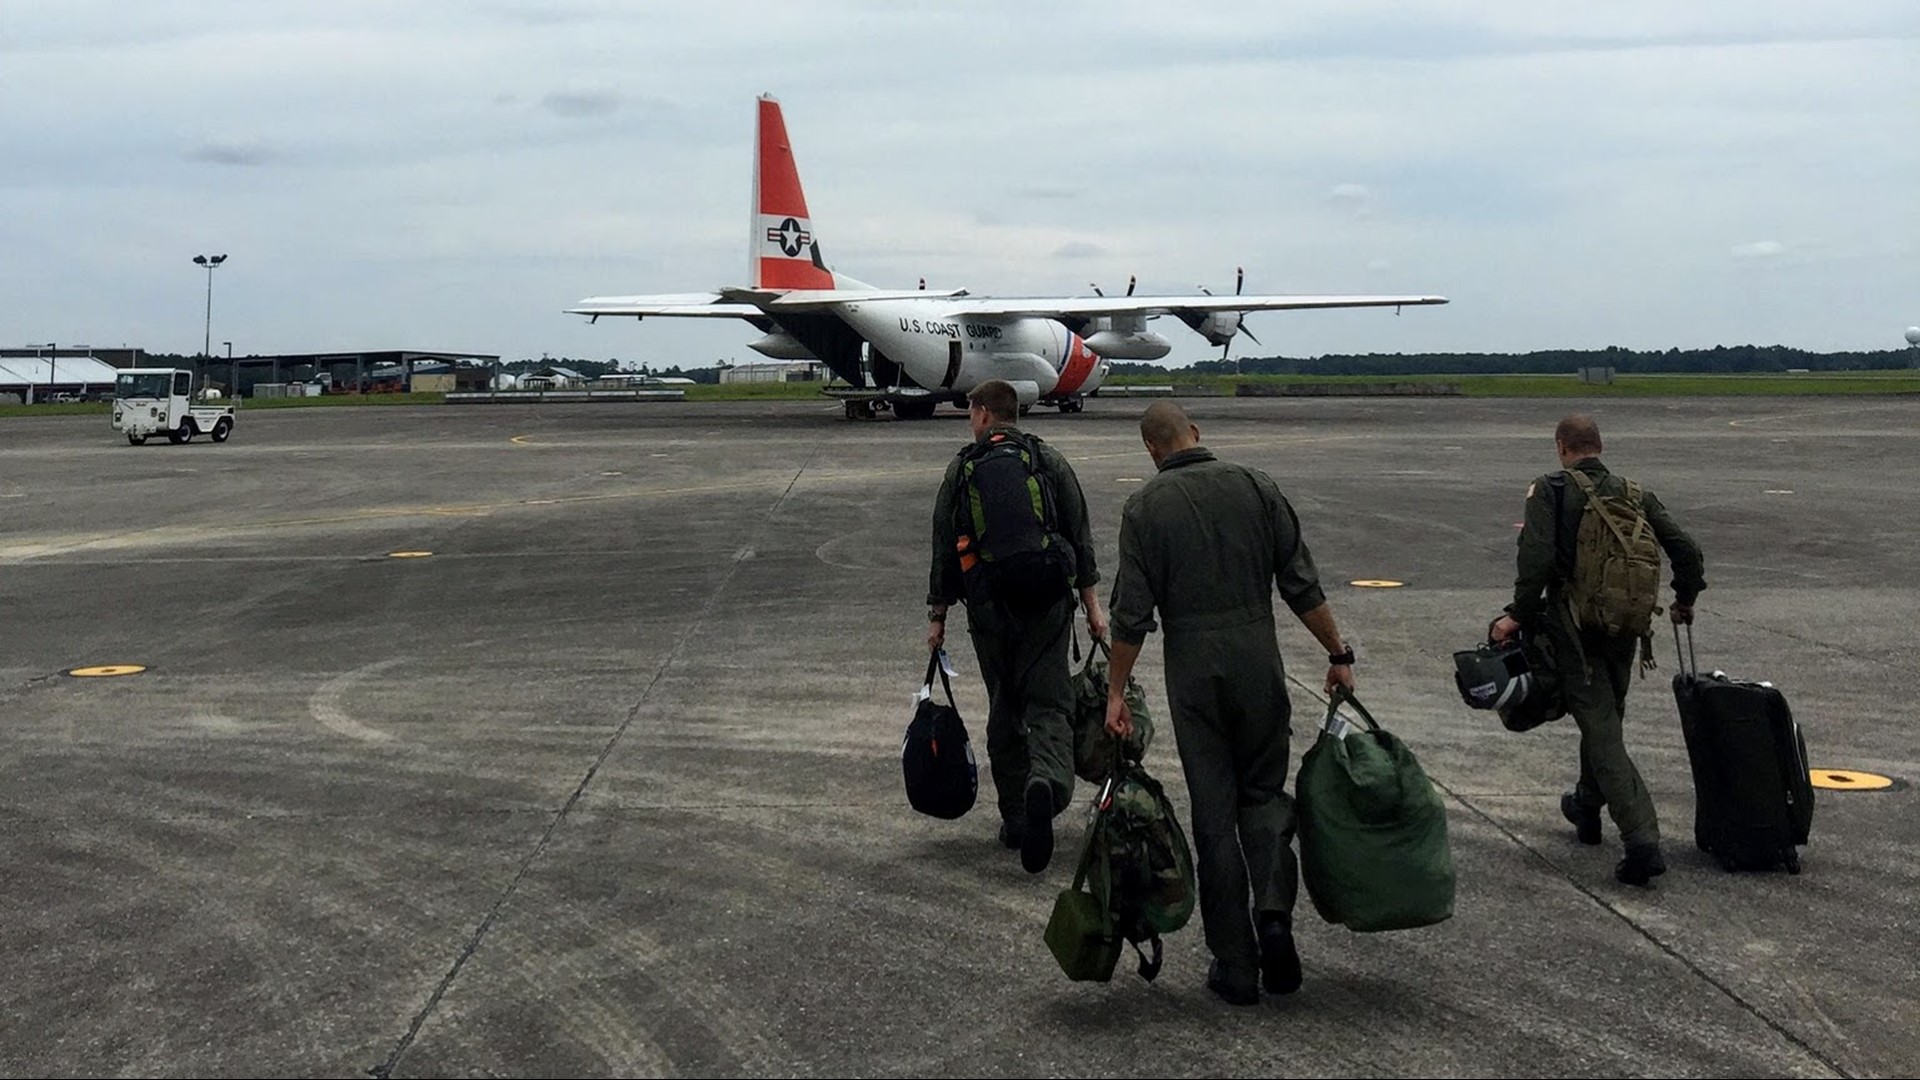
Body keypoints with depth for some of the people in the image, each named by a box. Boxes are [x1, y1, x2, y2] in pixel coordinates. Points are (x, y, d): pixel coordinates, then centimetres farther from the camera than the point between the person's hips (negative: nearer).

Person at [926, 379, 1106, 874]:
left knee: (1005, 711, 12)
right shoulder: (1051, 462, 5)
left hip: (988, 610, 0)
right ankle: (1047, 781, -29)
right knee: (1049, 703, 0)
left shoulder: (960, 470, 3)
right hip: (1047, 606, 0)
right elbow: (1080, 537, 4)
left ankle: (1015, 819, 14)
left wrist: (937, 616, 10)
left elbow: (944, 550, 3)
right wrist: (1092, 604, 8)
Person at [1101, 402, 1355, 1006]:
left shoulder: (1145, 508, -2)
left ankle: (1235, 966, 10)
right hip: (1259, 660, 1)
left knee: (1214, 811, 6)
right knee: (1264, 792, 17)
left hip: (1192, 670, -1)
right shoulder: (1255, 487, 2)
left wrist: (1116, 691, 3)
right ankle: (1275, 912, -5)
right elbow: (1302, 586, 0)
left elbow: (1132, 615, -5)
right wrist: (1339, 655, 9)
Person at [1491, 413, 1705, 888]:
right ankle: (1588, 808, 44)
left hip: (1573, 627, -5)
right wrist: (1685, 601, 20)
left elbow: (1537, 559, -19)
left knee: (1602, 732, -7)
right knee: (1606, 719, 24)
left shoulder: (1549, 491, -6)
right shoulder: (1634, 494, 8)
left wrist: (1518, 614, -12)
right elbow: (1687, 551, 4)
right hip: (1624, 629, 5)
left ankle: (1642, 842, -17)